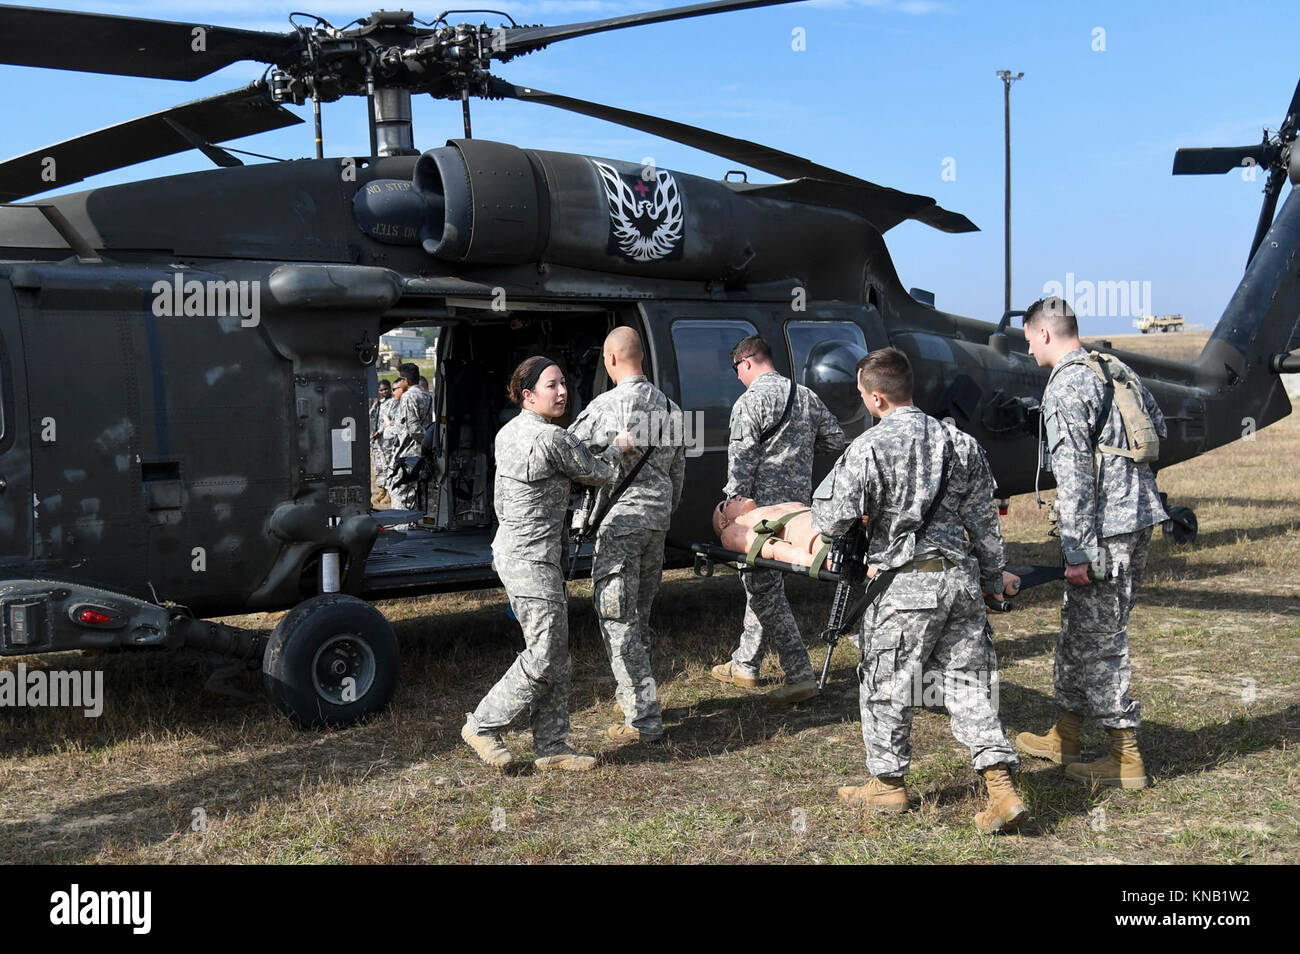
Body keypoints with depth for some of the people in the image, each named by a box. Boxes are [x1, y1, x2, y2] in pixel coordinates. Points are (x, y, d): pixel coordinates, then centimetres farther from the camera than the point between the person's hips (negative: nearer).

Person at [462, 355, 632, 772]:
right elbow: (596, 473, -5)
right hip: (532, 561, -10)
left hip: (511, 549, 10)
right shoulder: (551, 438, -19)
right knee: (544, 658, -5)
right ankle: (482, 725, 8)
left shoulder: (508, 433, 11)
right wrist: (618, 446, 14)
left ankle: (551, 747, 15)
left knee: (557, 658, 11)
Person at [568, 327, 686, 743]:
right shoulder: (668, 406, 10)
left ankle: (643, 719, -4)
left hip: (621, 519, -7)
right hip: (657, 520, 7)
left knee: (618, 619, -3)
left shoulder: (606, 406, -13)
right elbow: (678, 470, 17)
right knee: (639, 615, 20)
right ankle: (635, 696, 33)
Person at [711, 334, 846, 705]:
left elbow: (741, 462, -16)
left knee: (764, 589, -5)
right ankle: (745, 664, 26)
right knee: (762, 583, 17)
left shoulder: (750, 401, -12)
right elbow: (836, 441, 14)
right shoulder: (806, 396, 11)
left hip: (764, 506, -8)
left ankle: (800, 675, -9)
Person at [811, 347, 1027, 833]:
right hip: (962, 575, 6)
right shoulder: (960, 442, 8)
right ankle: (1002, 788, 3)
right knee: (967, 681, 10)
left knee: (885, 683, 11)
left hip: (906, 584, -5)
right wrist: (993, 579, 22)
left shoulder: (870, 448, -12)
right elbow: (984, 521, 13)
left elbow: (832, 519, -11)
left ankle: (888, 783, 25)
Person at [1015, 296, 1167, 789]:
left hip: (1105, 526, -9)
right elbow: (1158, 426, 24)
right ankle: (1065, 735, 28)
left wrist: (1077, 550, -19)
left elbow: (1073, 474, -19)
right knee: (1078, 628, 18)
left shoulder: (1065, 387, -14)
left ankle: (1126, 757, 6)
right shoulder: (1117, 368, 13)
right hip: (1140, 514, 9)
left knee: (1098, 638, 0)